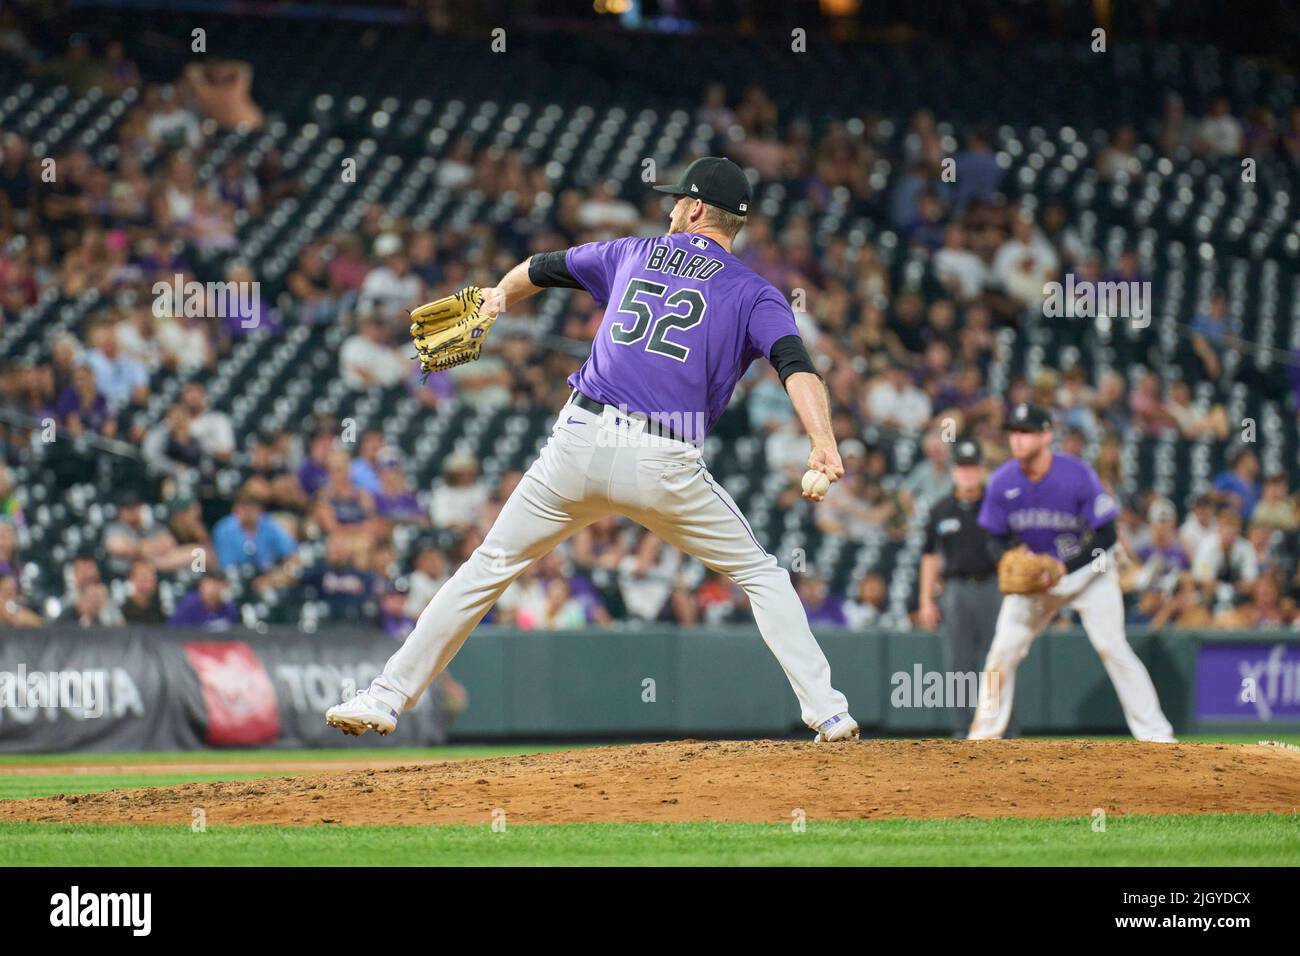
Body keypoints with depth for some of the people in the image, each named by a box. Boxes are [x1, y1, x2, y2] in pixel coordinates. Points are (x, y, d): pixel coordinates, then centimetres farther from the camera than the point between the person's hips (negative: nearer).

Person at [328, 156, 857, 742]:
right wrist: (824, 444, -24)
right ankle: (826, 711, 3)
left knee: (490, 567, 14)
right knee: (760, 576, 14)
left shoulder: (634, 254, 20)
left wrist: (500, 298, 58)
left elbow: (541, 269, 36)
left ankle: (387, 698, 14)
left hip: (580, 445, 2)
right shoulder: (755, 295, 8)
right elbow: (795, 364, -11)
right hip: (665, 467, -2)